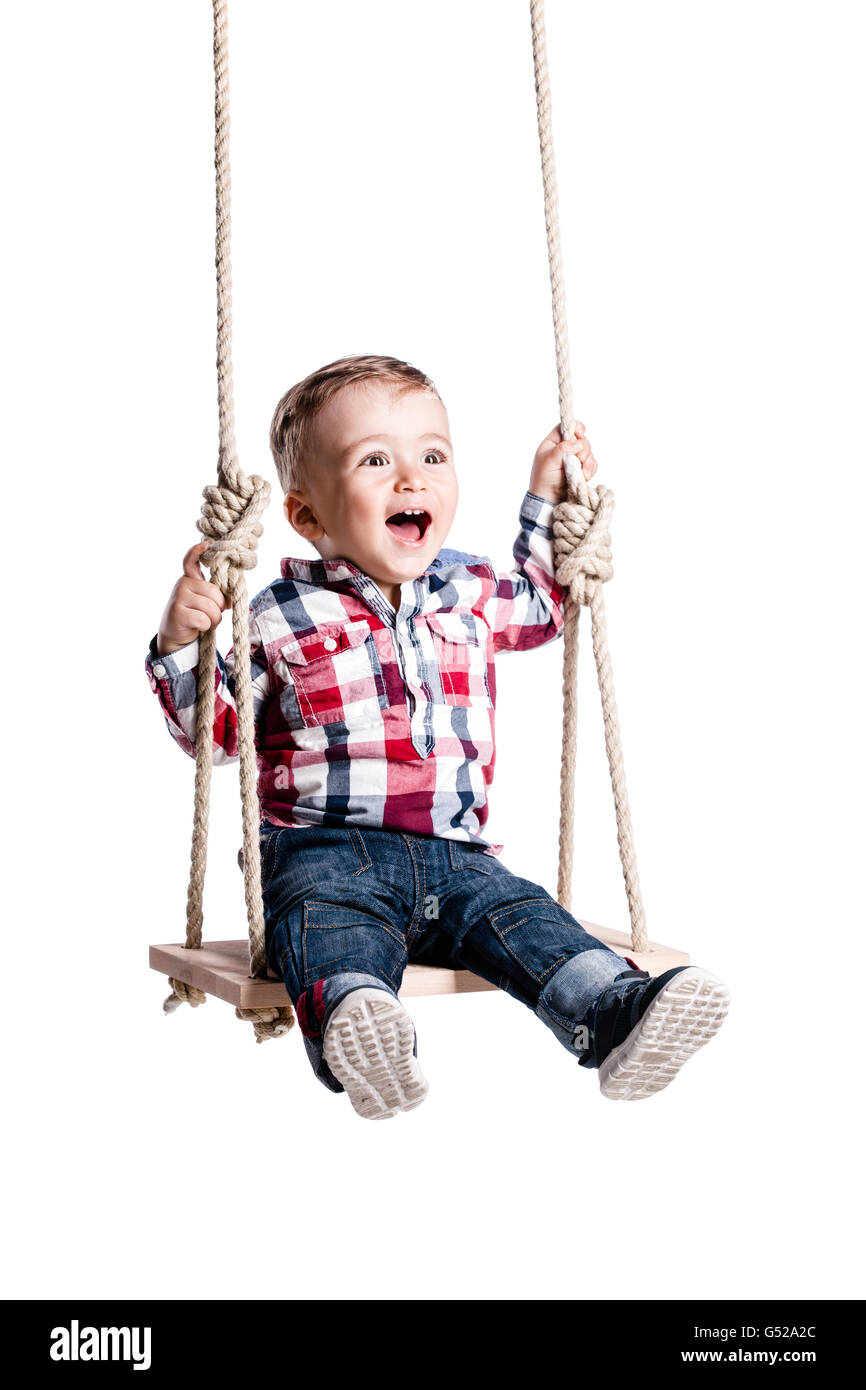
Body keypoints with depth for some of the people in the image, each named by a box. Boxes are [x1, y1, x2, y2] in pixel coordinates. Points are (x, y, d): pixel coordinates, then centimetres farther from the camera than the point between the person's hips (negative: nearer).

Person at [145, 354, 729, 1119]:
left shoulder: (472, 592, 14)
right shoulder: (282, 618, 2)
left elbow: (542, 605, 38)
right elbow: (213, 732, 6)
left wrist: (547, 497, 30)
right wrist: (181, 644, -10)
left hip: (455, 859, 4)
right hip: (329, 853, -4)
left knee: (526, 919, -23)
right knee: (329, 928, -36)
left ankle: (619, 1015, -41)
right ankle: (353, 1020, -65)